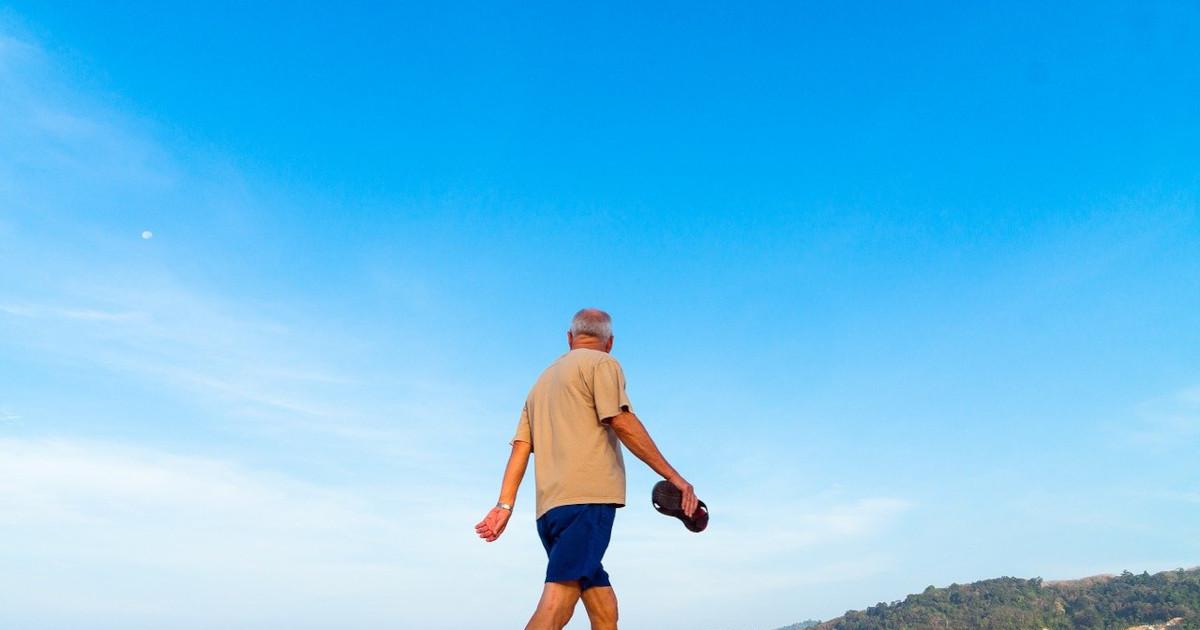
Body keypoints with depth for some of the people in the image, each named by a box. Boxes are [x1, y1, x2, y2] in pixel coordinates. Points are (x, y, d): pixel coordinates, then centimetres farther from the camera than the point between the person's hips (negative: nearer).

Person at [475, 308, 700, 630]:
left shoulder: (543, 380, 27)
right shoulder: (602, 363, 6)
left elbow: (520, 446, 17)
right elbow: (622, 422, -9)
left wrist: (504, 505, 11)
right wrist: (672, 475, -8)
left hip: (549, 507, 7)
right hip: (587, 497, -7)